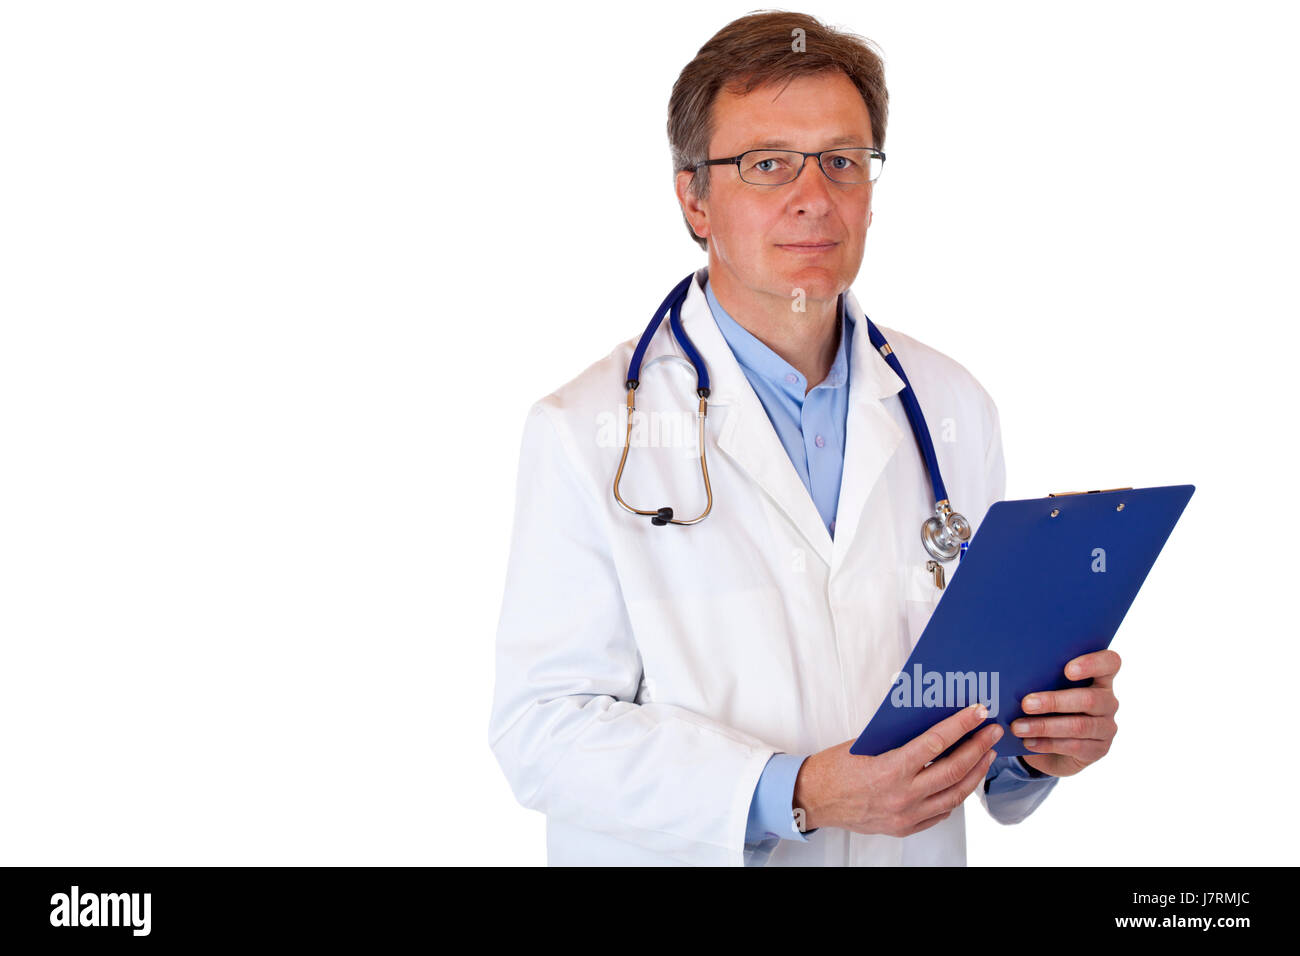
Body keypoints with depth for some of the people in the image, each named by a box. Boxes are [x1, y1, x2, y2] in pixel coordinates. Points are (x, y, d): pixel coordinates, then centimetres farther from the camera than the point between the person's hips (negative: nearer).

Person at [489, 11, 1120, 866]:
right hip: (680, 852, -3)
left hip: (916, 852, 4)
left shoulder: (954, 408, 4)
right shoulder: (586, 433, -9)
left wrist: (1039, 738, -9)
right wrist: (795, 796, -22)